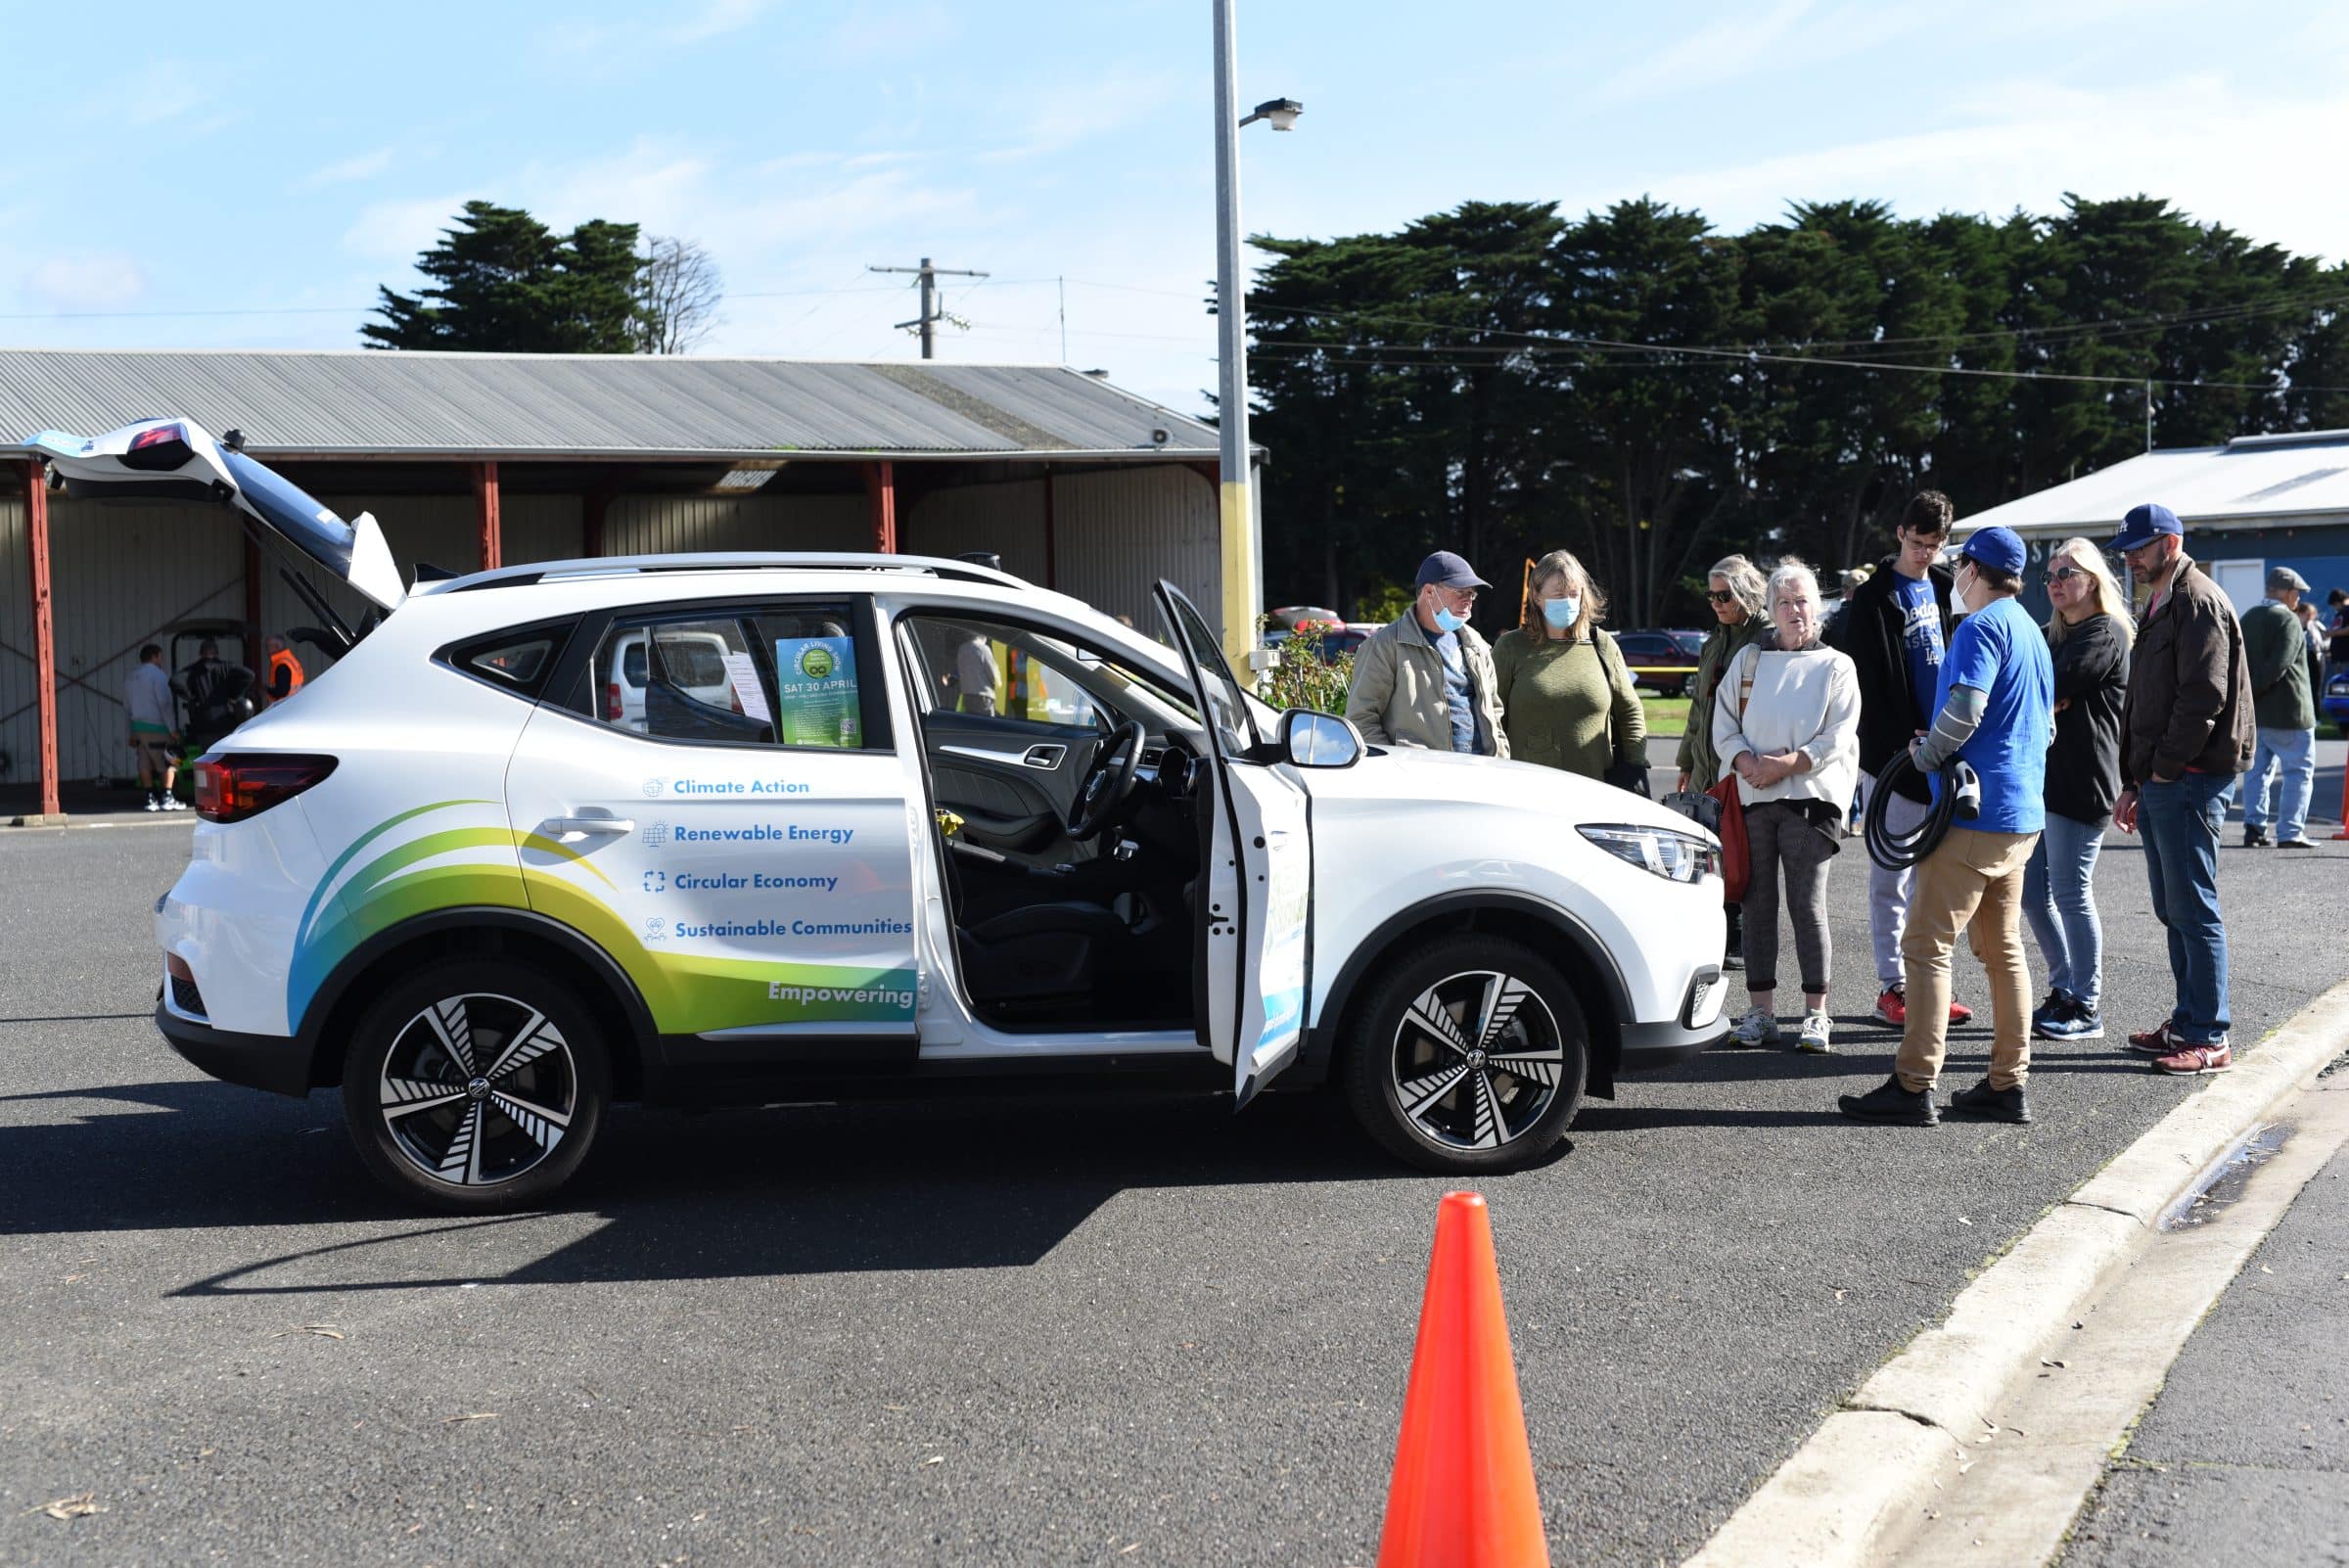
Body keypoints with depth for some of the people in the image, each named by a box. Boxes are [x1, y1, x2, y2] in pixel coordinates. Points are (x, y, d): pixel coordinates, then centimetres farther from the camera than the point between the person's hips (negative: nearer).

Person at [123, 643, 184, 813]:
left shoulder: (131, 678, 15)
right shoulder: (157, 675, -9)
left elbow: (126, 707, 18)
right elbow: (165, 704, -15)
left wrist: (132, 732, 21)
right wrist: (173, 729, -14)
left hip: (137, 726, 7)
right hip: (156, 727, -7)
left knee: (145, 765, 7)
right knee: (170, 763, 0)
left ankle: (151, 799, 7)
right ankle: (167, 798, -5)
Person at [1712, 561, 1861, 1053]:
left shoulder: (1836, 666, 8)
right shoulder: (1749, 659, 14)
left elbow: (1839, 735, -2)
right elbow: (1723, 722, 8)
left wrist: (1787, 764, -15)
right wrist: (1746, 762, -11)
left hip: (1808, 797, -2)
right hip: (1752, 797, 3)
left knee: (1807, 904, -6)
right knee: (1758, 904, 3)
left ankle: (1816, 1015, -1)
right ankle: (1759, 1012, 9)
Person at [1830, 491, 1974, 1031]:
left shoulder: (1940, 588, 13)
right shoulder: (1872, 599, -7)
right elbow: (1867, 682, -12)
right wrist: (1903, 743, -17)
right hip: (1891, 758, -6)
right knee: (1893, 877, -1)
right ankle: (1891, 986, 5)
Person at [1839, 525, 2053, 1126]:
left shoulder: (1982, 626, -12)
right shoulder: (2032, 631, 18)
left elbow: (1965, 705, -26)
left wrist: (1926, 755, -8)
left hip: (1974, 812, -10)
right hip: (2021, 813, 10)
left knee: (1927, 944, -8)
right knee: (2003, 948, 13)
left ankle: (1914, 1086, -10)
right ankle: (2008, 1085, 15)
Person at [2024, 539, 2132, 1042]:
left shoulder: (2107, 633, -8)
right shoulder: (2056, 635, 21)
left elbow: (2058, 683, -19)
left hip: (2081, 782, -9)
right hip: (2043, 774, 9)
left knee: (2071, 893, -5)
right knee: (2033, 891, 10)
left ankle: (2087, 1008, 4)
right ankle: (2065, 991, 22)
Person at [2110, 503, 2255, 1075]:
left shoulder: (2200, 603, -12)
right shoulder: (2158, 606, 20)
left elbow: (2204, 698, -20)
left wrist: (2165, 769, -15)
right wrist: (2133, 783, 21)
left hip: (2189, 780, -10)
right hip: (2159, 781, 10)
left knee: (2193, 910, -8)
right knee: (2173, 910, 13)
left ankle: (2208, 1039, -4)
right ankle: (2186, 1023, 21)